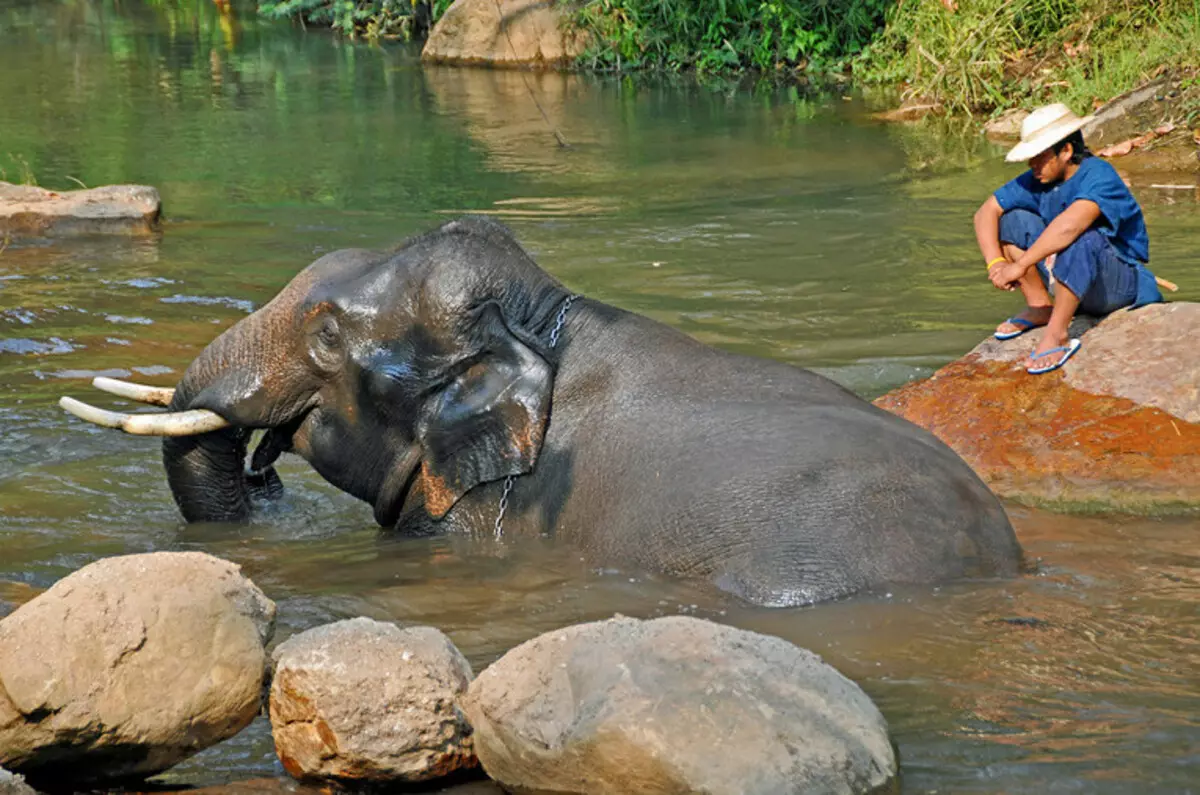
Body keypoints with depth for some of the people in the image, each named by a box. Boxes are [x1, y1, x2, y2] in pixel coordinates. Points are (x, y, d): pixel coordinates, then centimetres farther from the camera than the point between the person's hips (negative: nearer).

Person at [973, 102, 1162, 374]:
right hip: (1070, 281, 7)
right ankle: (1040, 306, 1)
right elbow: (985, 212, -1)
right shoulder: (1037, 181, -1)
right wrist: (996, 264, -18)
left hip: (1120, 283, -7)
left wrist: (1021, 265, -39)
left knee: (1082, 238, -39)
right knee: (1012, 219, -2)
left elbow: (1070, 224, -41)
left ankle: (1056, 335, -33)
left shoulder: (1099, 176, -23)